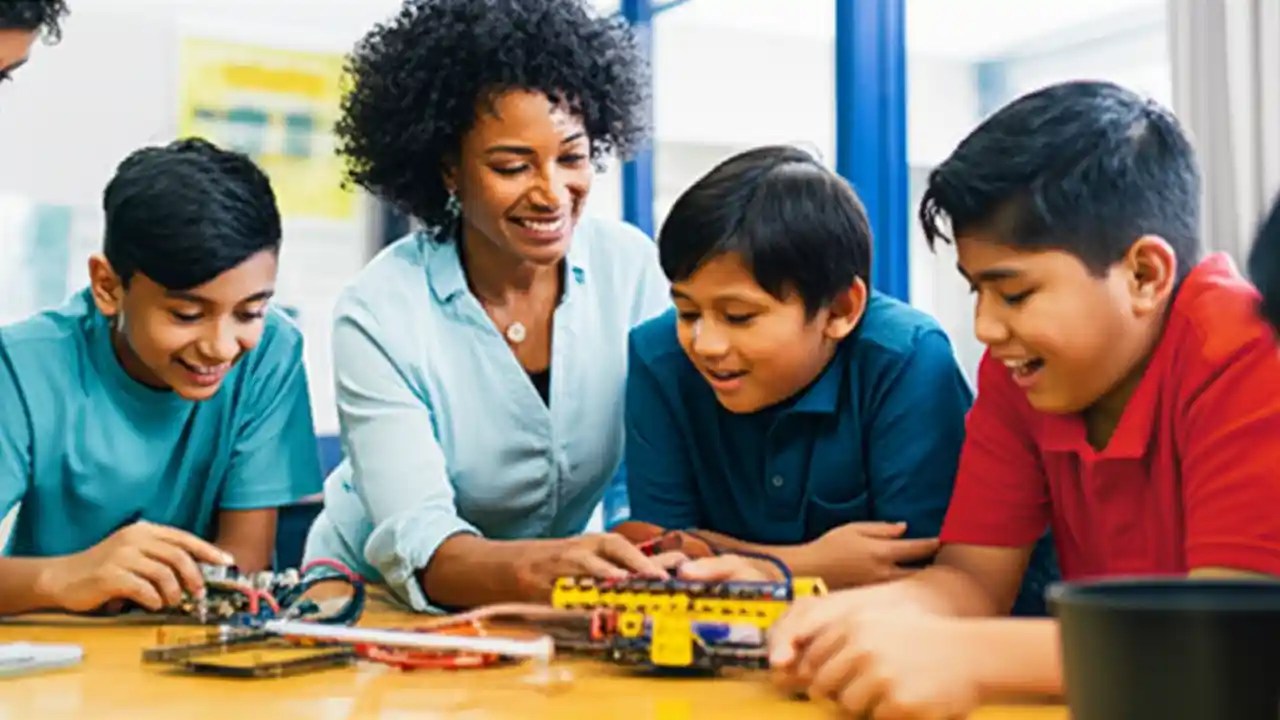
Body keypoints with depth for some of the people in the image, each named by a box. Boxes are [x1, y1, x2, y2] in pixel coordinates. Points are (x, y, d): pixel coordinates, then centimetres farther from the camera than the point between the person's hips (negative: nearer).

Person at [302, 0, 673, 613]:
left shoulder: (632, 267, -9)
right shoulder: (378, 314, -18)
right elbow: (415, 545, -26)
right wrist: (536, 567, -47)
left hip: (561, 612, 3)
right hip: (383, 600, -3)